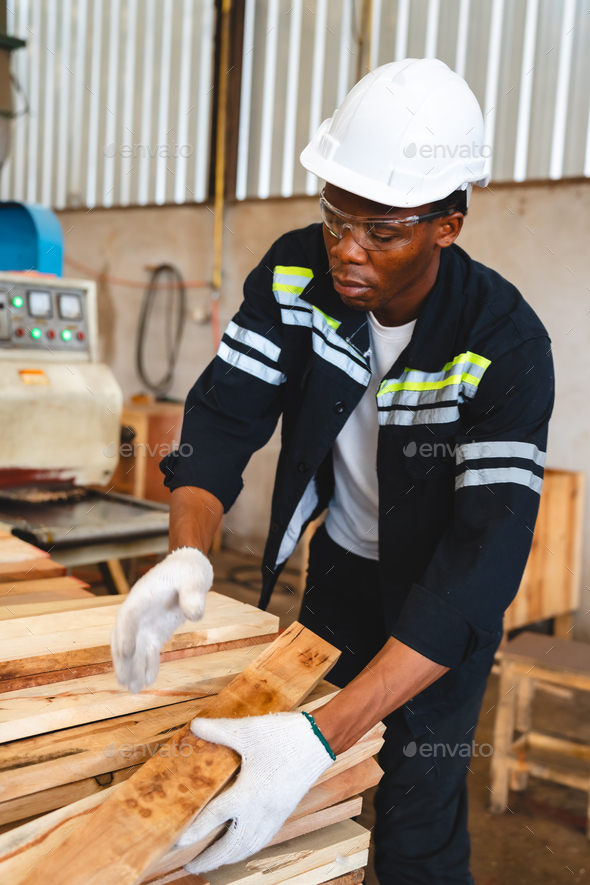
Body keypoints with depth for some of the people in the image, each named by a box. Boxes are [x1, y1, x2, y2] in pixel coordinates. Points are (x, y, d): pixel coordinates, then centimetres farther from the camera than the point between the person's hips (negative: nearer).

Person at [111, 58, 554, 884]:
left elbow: (485, 558, -38)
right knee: (309, 813, 19)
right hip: (340, 562, 4)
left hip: (444, 594, -3)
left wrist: (323, 736, -48)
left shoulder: (506, 347, -32)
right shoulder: (297, 273, -18)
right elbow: (224, 414, -18)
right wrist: (187, 554, -40)